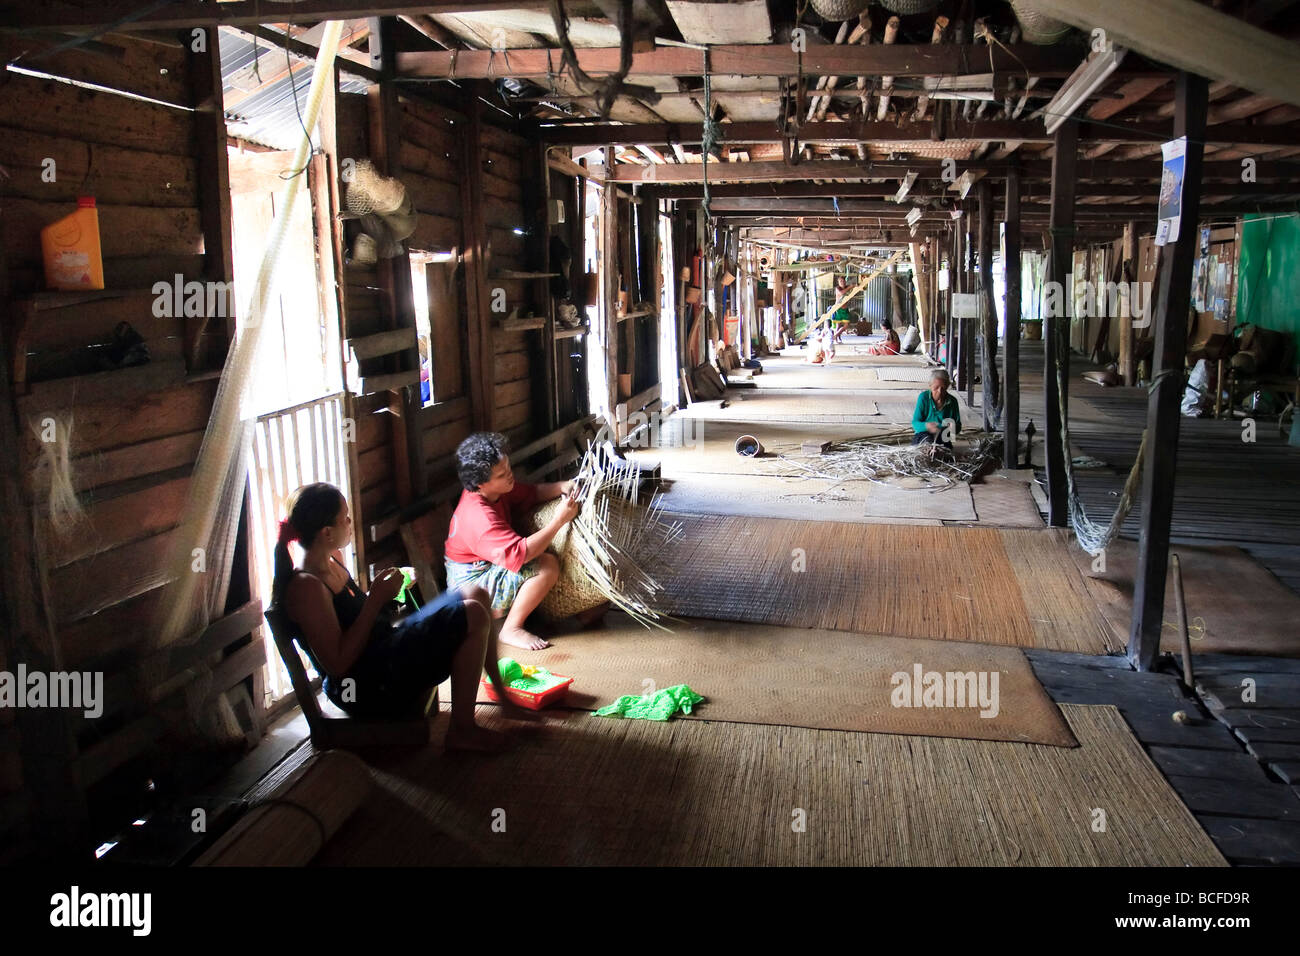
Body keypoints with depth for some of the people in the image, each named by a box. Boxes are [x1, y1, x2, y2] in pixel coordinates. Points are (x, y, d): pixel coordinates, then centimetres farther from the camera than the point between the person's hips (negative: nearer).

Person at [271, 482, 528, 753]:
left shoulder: (332, 559, 7)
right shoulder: (306, 587, -23)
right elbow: (337, 664, -24)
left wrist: (380, 593, 3)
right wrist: (376, 600, -22)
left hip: (384, 650, 10)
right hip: (367, 689, -10)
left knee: (476, 595, 8)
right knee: (473, 616, -20)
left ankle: (503, 698, 17)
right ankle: (462, 730, -9)